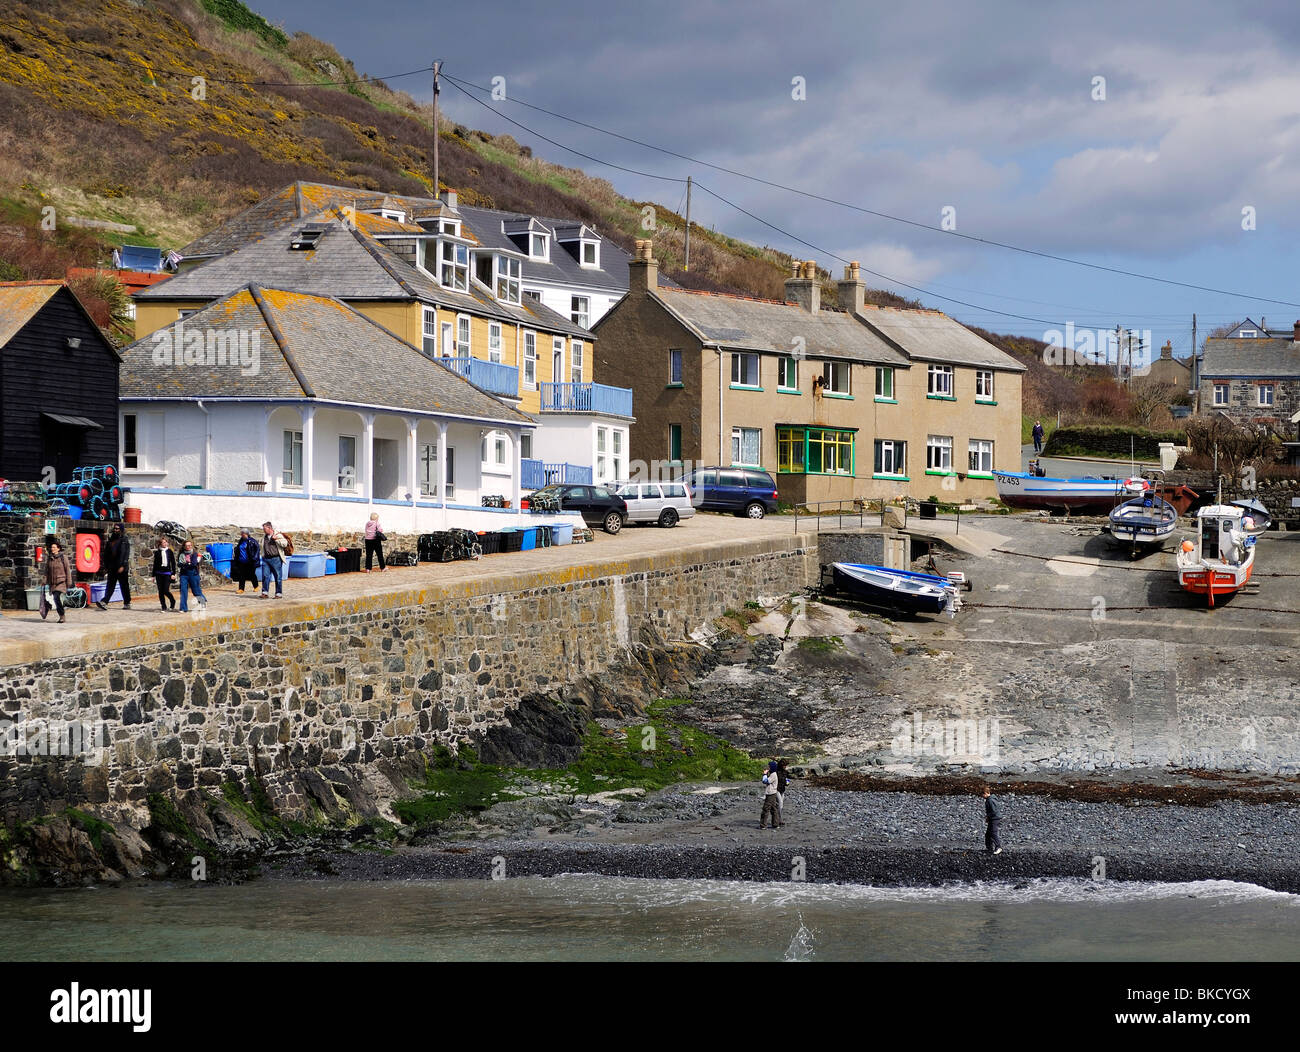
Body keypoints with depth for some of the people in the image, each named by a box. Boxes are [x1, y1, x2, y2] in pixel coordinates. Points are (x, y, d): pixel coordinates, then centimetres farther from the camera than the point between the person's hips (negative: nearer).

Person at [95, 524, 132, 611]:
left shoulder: (125, 540, -4)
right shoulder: (111, 539, 13)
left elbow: (126, 554, -11)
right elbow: (106, 553, 16)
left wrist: (122, 566, -18)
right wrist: (106, 565, 11)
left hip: (122, 568, -5)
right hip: (112, 567, 5)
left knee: (124, 586, 3)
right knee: (110, 585, -4)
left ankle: (127, 603, 13)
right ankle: (104, 602, -13)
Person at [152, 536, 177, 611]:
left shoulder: (170, 552, 4)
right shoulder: (157, 552, 6)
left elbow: (173, 563, 6)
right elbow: (155, 564, 10)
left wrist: (173, 573, -1)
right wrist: (154, 575, 8)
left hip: (167, 573, -2)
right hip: (159, 573, 2)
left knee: (166, 591, -9)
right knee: (160, 592, 0)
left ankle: (173, 601, 20)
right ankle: (164, 607, 8)